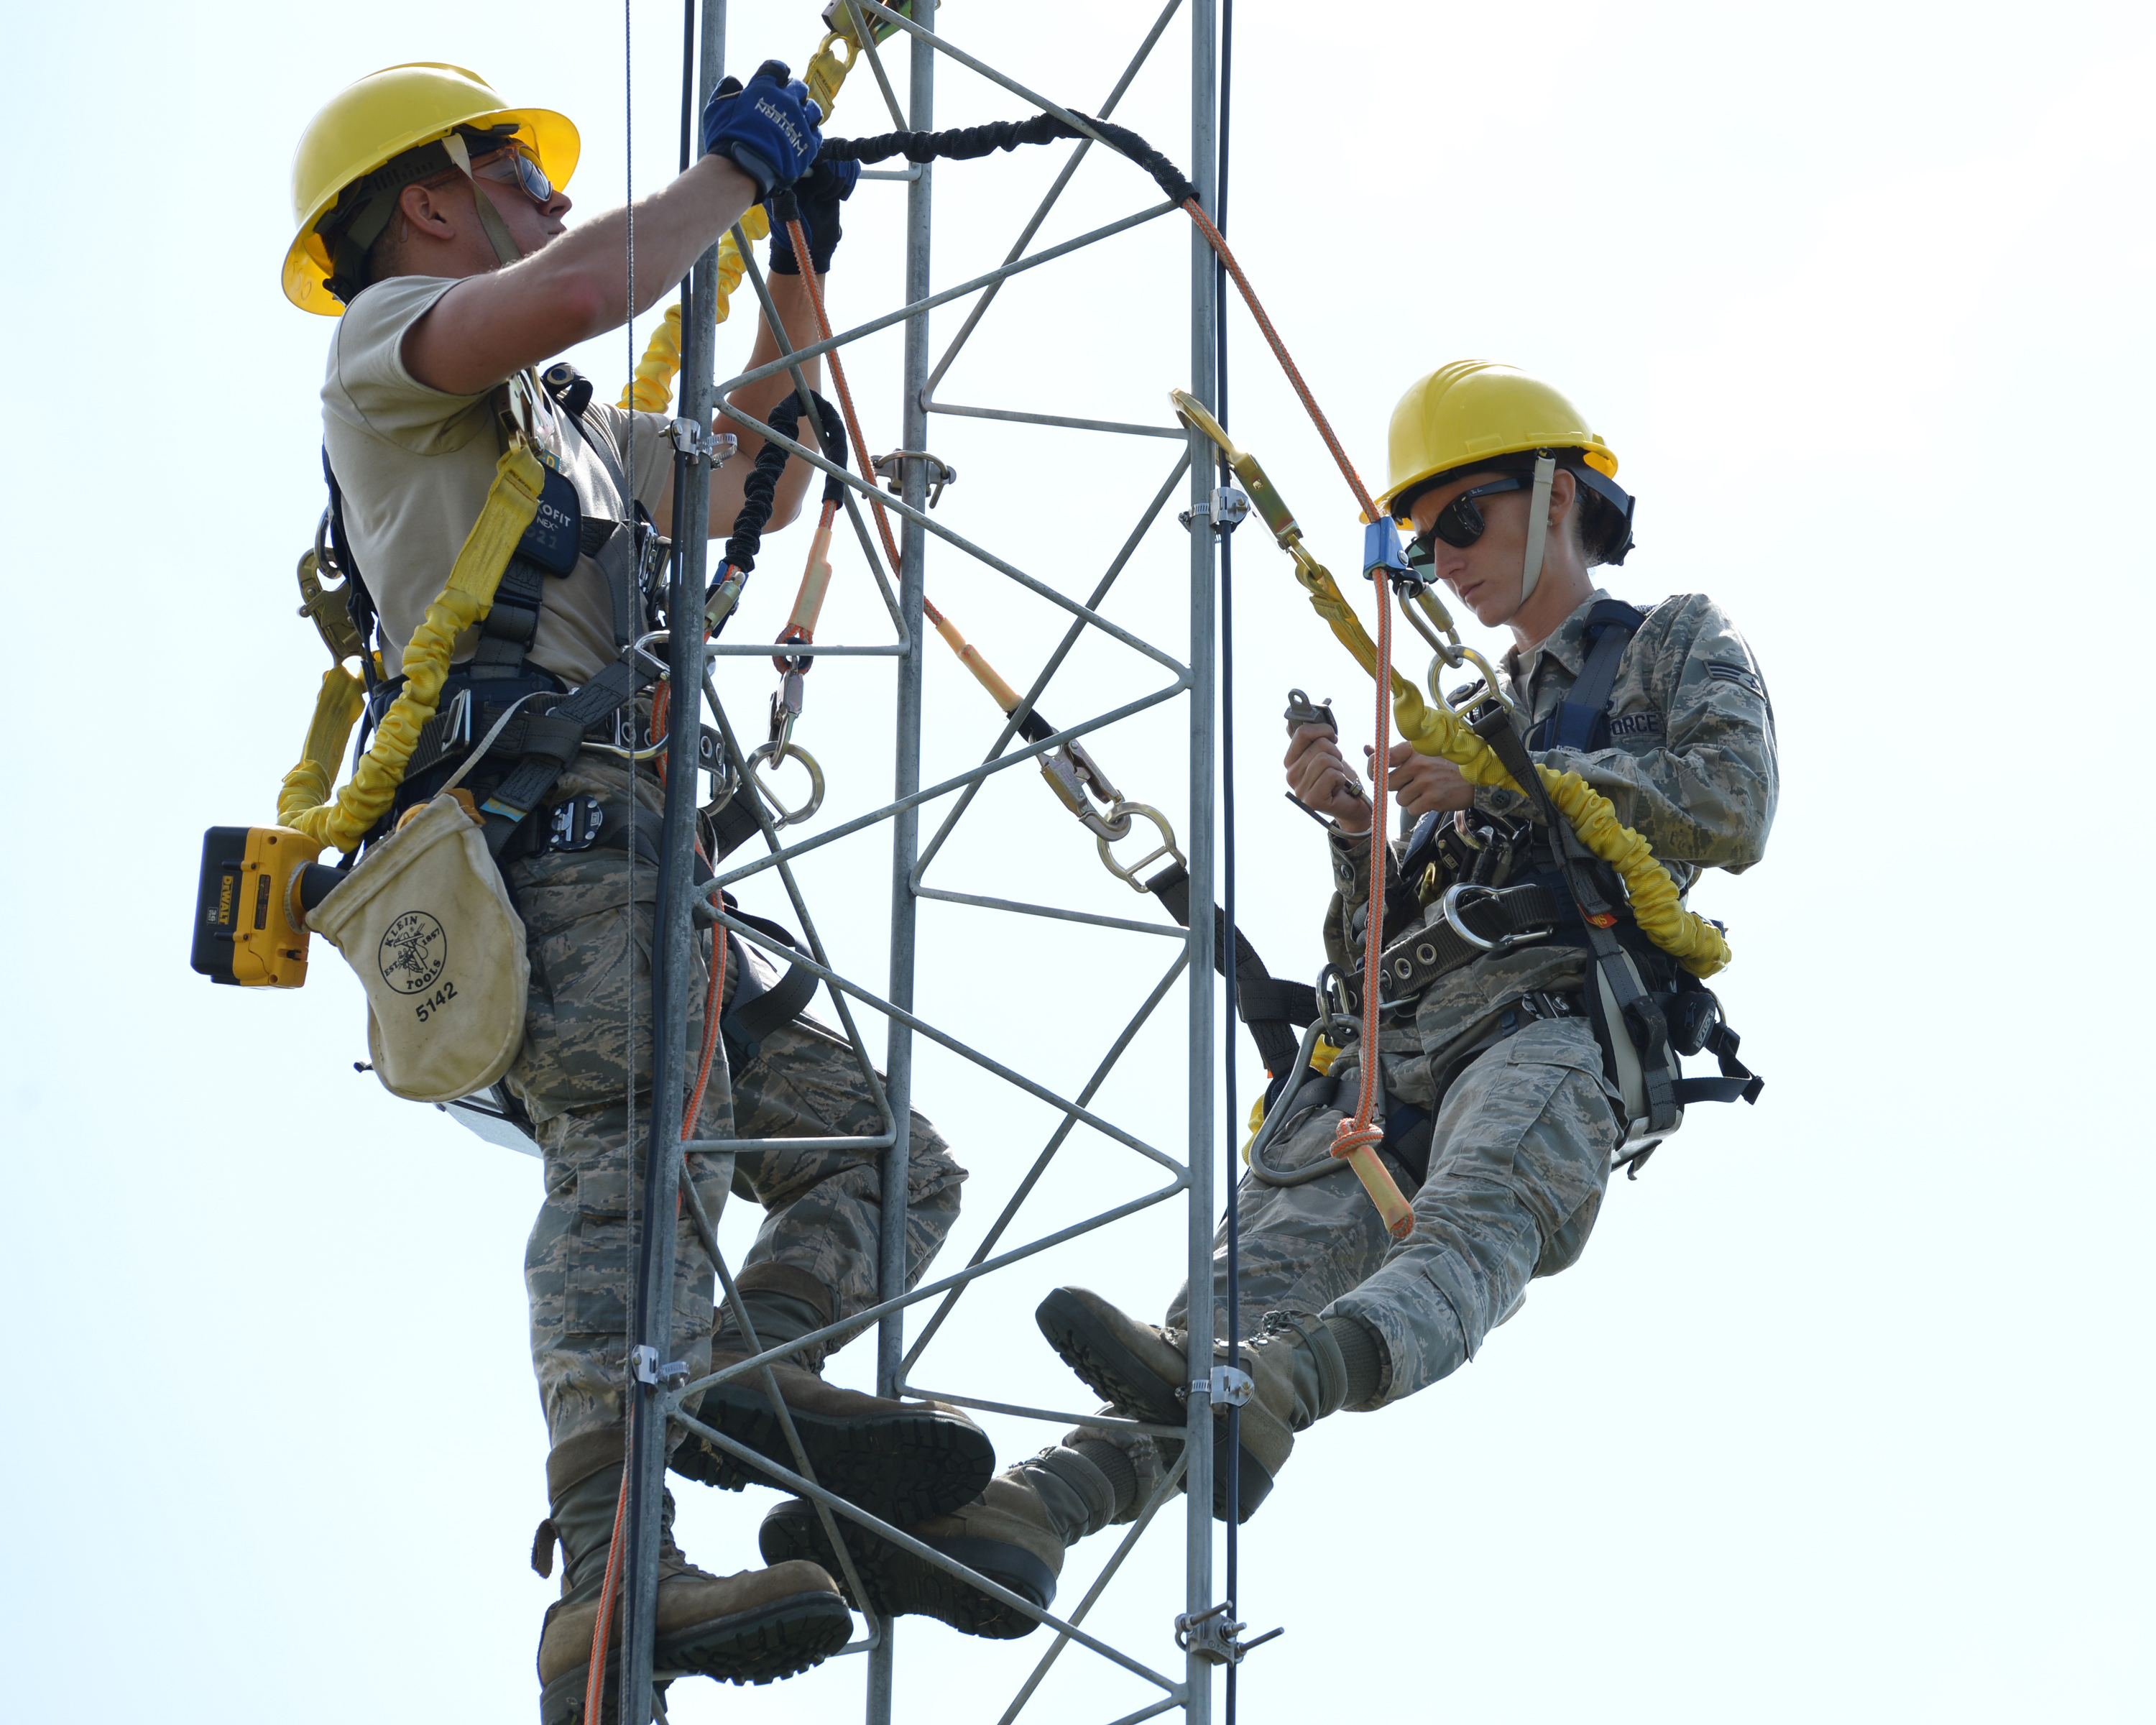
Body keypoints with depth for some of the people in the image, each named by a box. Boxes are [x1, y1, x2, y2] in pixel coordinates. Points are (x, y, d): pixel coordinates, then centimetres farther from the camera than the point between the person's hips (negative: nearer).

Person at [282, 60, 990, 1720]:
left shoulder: (571, 428, 37)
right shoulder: (387, 343, 9)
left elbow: (758, 488, 42)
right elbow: (576, 292, -12)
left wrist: (797, 265, 33)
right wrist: (732, 170, 2)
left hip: (626, 861, 10)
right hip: (534, 818, -10)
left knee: (894, 1162, 5)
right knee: (647, 1135, -32)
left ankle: (740, 1374, -24)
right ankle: (612, 1583, -49)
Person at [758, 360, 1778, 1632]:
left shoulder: (1682, 647, 20)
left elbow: (1733, 810, -3)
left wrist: (1510, 787, -2)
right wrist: (1360, 831, 13)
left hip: (1560, 1017, -6)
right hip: (1402, 1043, 6)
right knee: (1263, 1277, -20)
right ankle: (1014, 1522, -43)